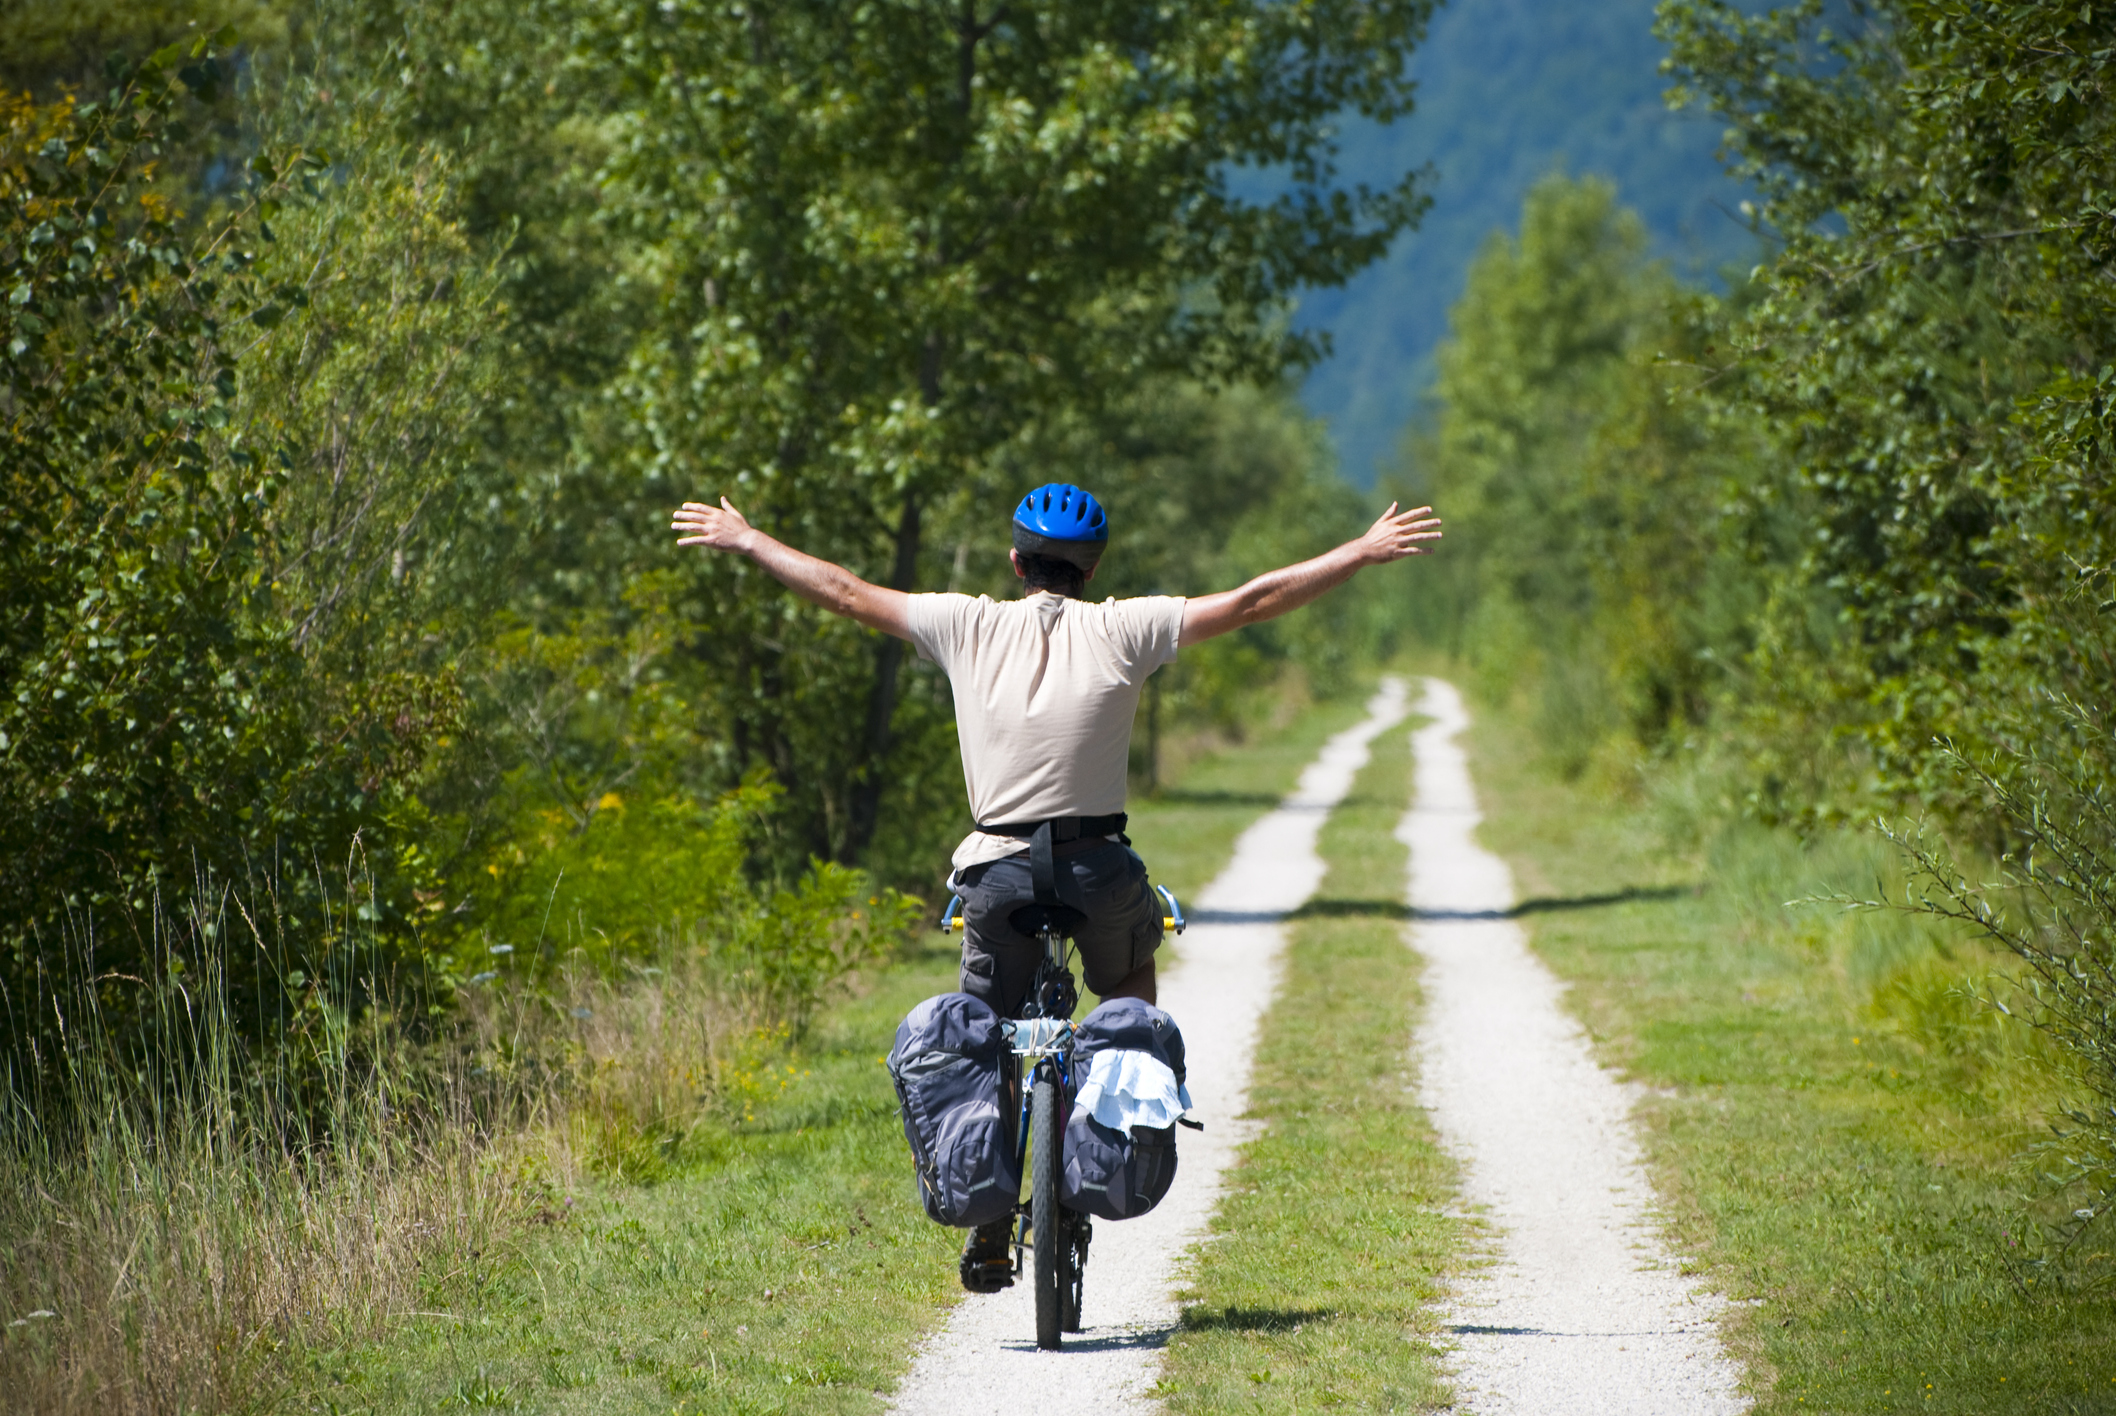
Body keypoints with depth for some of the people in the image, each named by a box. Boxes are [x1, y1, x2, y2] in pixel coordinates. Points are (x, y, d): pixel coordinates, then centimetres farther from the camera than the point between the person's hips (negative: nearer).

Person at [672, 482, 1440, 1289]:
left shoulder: (968, 626, 2)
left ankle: (988, 1233, 9)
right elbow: (1253, 602, -2)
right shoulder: (1121, 631, -2)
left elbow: (845, 594, 10)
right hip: (1098, 862, -1)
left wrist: (743, 540, 22)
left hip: (997, 868, 1)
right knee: (1130, 982, 30)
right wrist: (1364, 553, 4)